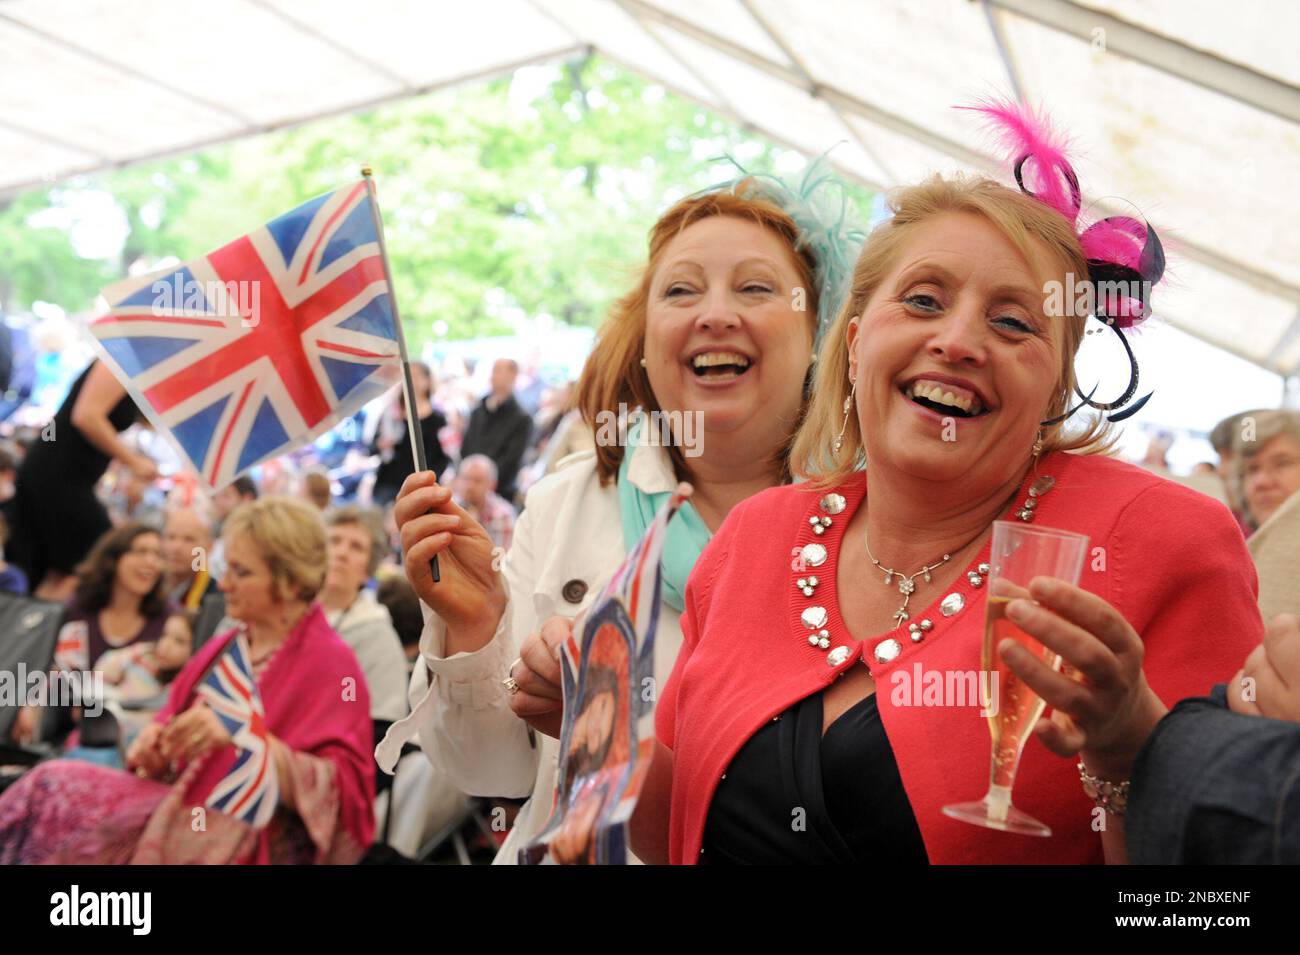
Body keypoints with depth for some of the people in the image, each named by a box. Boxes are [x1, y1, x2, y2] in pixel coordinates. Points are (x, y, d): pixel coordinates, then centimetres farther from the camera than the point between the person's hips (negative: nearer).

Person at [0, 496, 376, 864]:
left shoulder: (331, 663, -5)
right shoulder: (221, 647, 17)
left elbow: (341, 796, -15)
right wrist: (154, 745, -1)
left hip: (250, 843, -7)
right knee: (52, 782, -18)